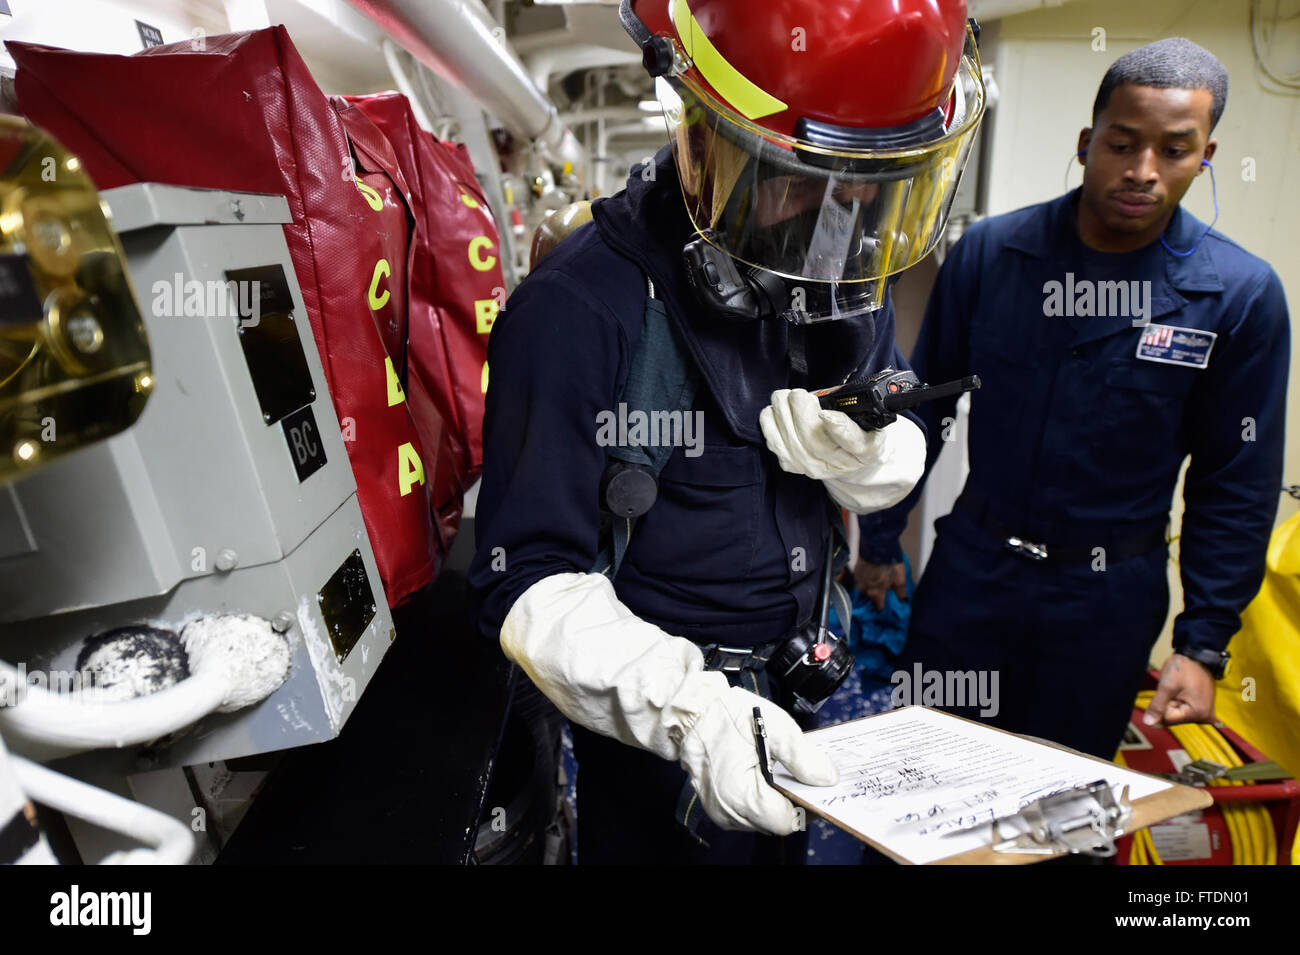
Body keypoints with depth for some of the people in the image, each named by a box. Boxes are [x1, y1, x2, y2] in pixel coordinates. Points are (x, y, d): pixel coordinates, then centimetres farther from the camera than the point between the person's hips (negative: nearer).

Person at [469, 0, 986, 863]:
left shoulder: (846, 278, -3)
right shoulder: (578, 310, -26)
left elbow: (902, 463, 4)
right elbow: (532, 582, -26)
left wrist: (865, 455, -20)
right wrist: (689, 707, -40)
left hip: (797, 686, 7)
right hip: (651, 710, -6)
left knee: (783, 845, 29)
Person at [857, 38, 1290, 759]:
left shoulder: (1242, 294, -7)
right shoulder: (989, 251, -6)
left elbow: (1235, 487, -1)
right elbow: (922, 408, 1)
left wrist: (1202, 645, -4)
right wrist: (879, 540, 5)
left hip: (1107, 595, 0)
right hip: (970, 565, 1)